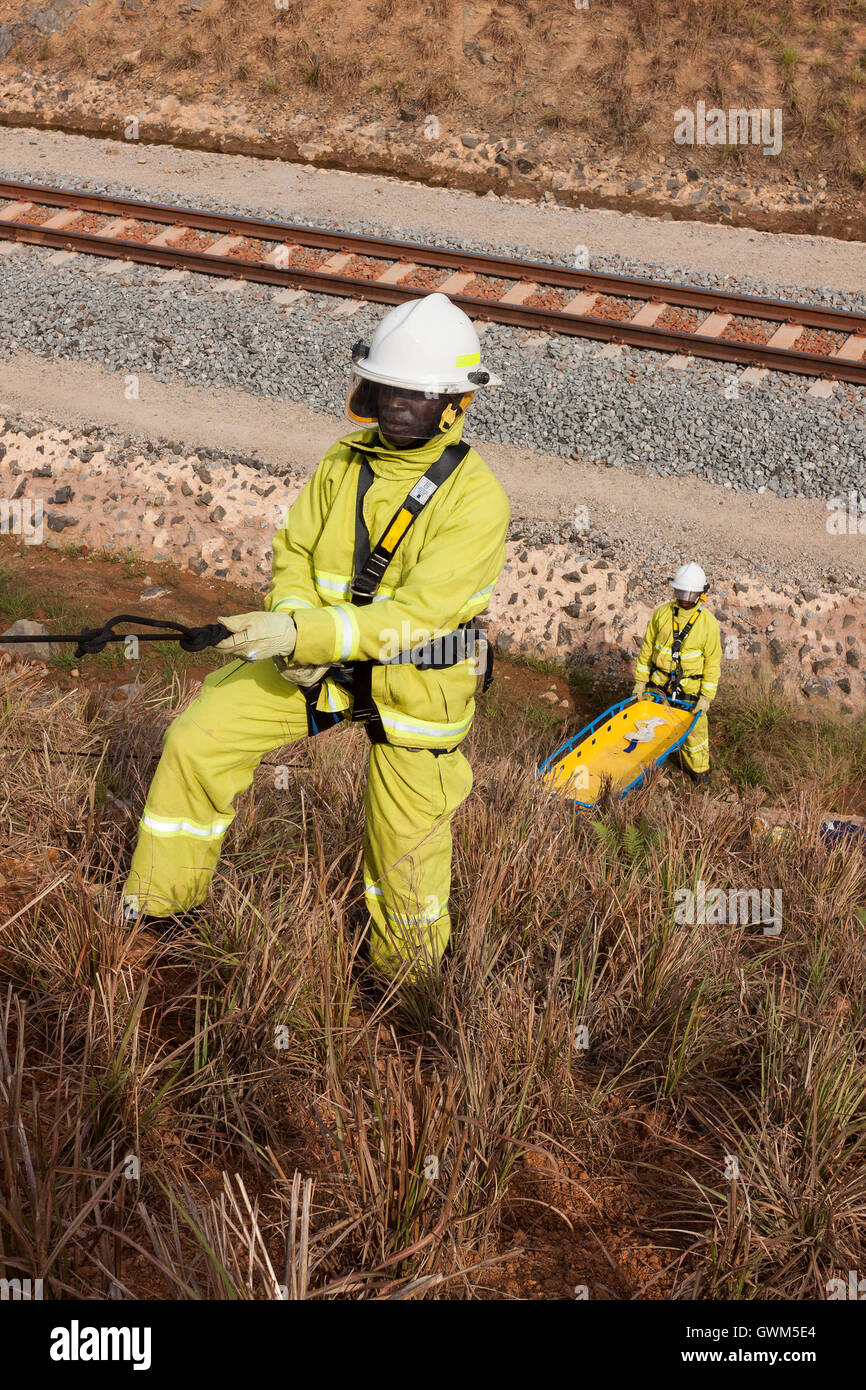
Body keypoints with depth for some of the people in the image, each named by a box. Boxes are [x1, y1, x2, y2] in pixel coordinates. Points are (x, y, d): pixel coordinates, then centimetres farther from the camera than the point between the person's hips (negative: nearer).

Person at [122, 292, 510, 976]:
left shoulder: (475, 498, -19)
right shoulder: (345, 461, -1)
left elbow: (418, 613, -27)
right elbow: (294, 552, 5)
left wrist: (303, 633, -36)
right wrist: (292, 631, -15)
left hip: (415, 682, -4)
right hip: (318, 658, 5)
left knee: (405, 841, 9)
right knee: (198, 739, -6)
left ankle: (408, 972, 39)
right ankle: (157, 902, 14)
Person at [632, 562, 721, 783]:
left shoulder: (708, 623, -10)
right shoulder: (662, 613, -4)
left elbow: (713, 662, -6)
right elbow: (647, 647, 4)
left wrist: (706, 697, -10)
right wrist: (640, 680, 3)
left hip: (689, 690, -2)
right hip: (658, 684, 2)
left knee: (694, 730, 7)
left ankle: (699, 773, 28)